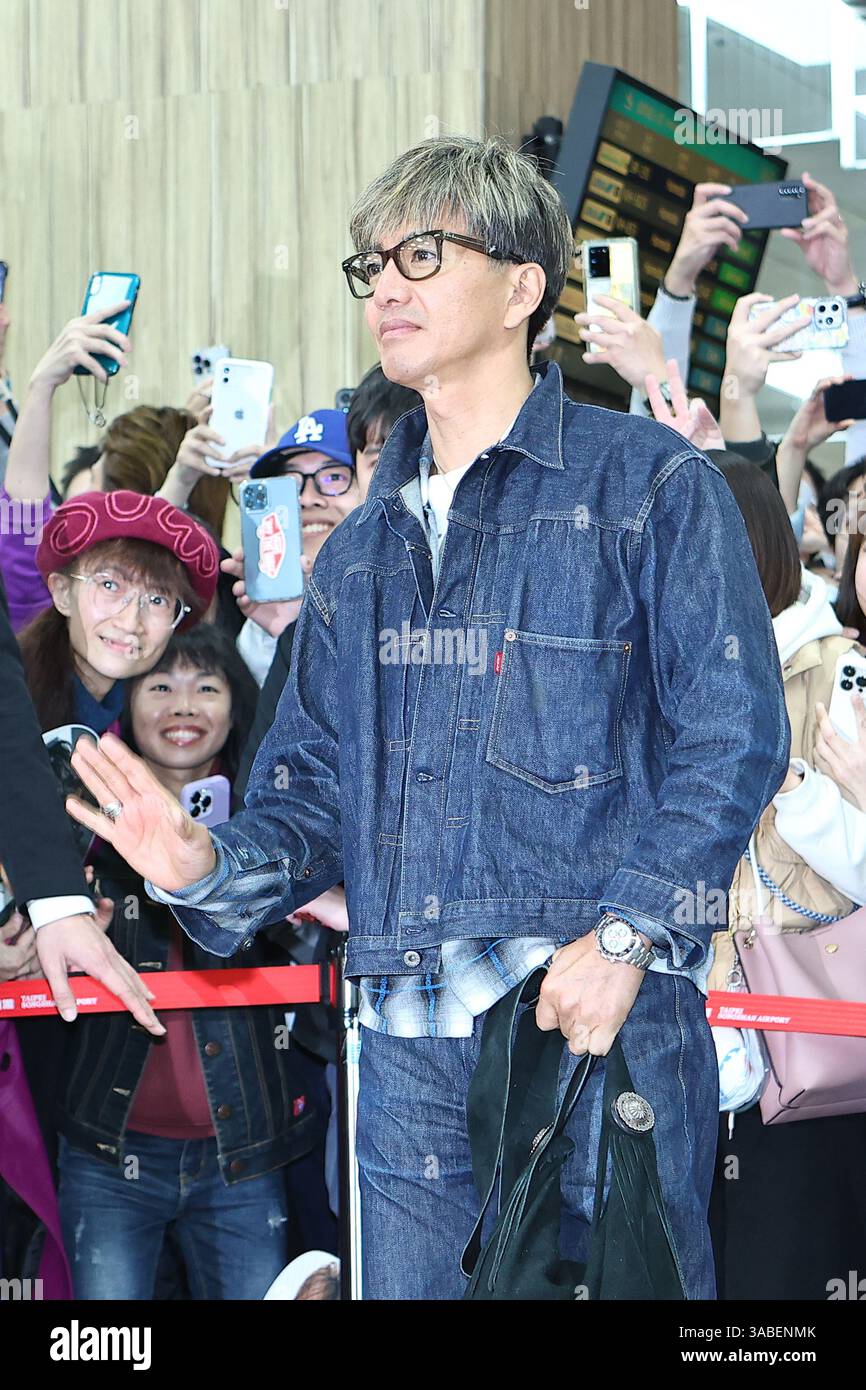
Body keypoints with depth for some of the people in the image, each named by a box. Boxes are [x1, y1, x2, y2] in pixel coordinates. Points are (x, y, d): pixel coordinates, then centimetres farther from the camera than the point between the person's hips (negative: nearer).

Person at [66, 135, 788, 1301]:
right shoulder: (360, 548, 19)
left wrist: (625, 937, -18)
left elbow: (734, 734, -8)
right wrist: (213, 866, -5)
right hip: (407, 1052, 5)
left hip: (603, 1030, -5)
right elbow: (313, 785, 17)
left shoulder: (649, 484, 0)